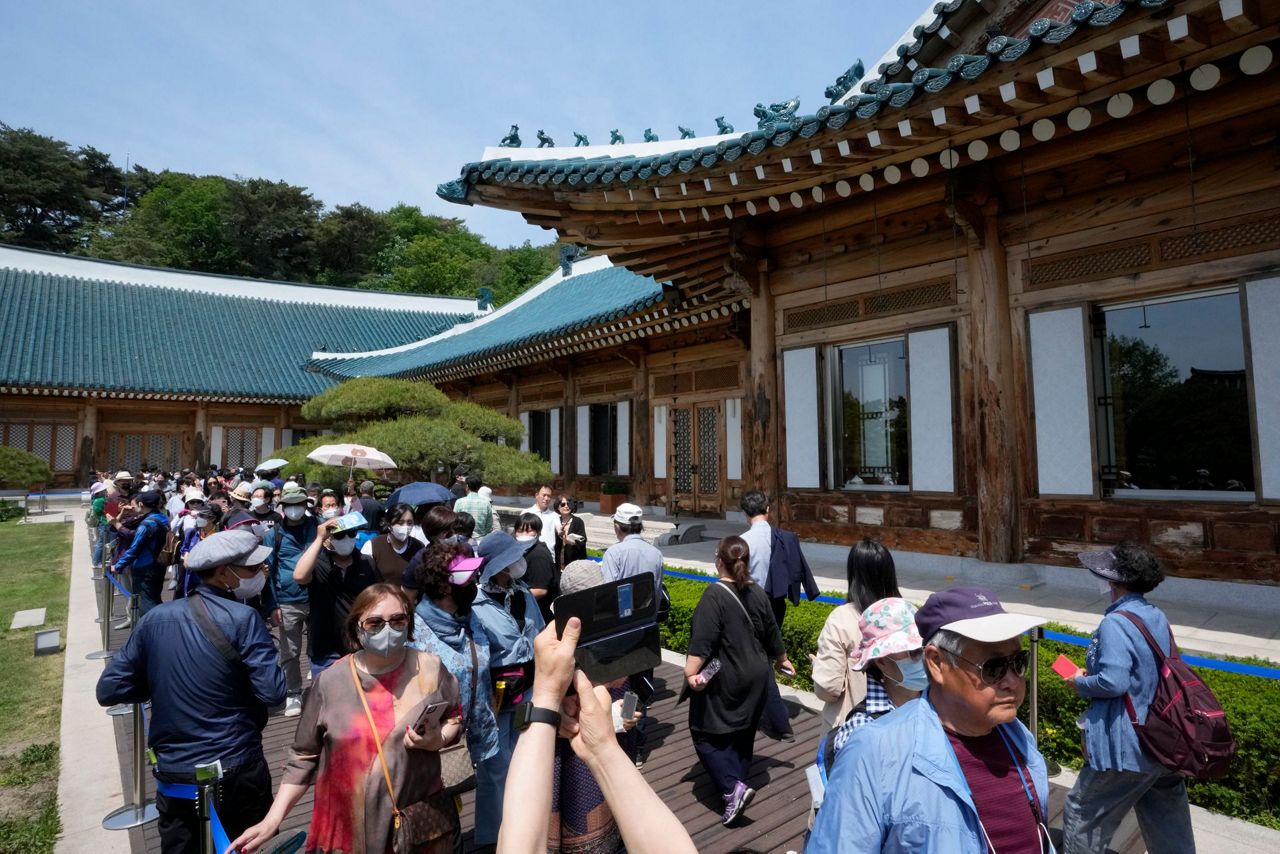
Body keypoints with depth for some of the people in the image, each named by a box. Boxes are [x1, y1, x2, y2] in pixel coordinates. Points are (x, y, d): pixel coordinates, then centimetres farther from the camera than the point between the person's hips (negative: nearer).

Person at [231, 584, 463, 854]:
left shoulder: (431, 670, -10)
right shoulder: (330, 682, -9)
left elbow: (455, 719, 4)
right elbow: (305, 756, 2)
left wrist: (438, 740, -15)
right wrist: (272, 820, -2)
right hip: (349, 827, 0)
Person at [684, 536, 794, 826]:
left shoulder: (715, 594, -20)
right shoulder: (757, 592, 0)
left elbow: (702, 640, -27)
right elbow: (772, 633, 10)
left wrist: (691, 671, -27)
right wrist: (782, 660, 24)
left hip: (722, 679, -7)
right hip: (755, 677, 7)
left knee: (706, 733, 6)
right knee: (743, 733, 21)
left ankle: (732, 788, -7)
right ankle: (736, 782, 32)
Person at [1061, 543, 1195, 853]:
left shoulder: (1116, 623, -22)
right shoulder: (1158, 617, 6)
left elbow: (1112, 682, -29)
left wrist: (1081, 682, -10)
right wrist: (1095, 671, 14)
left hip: (1126, 748, -9)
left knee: (1081, 817, 9)